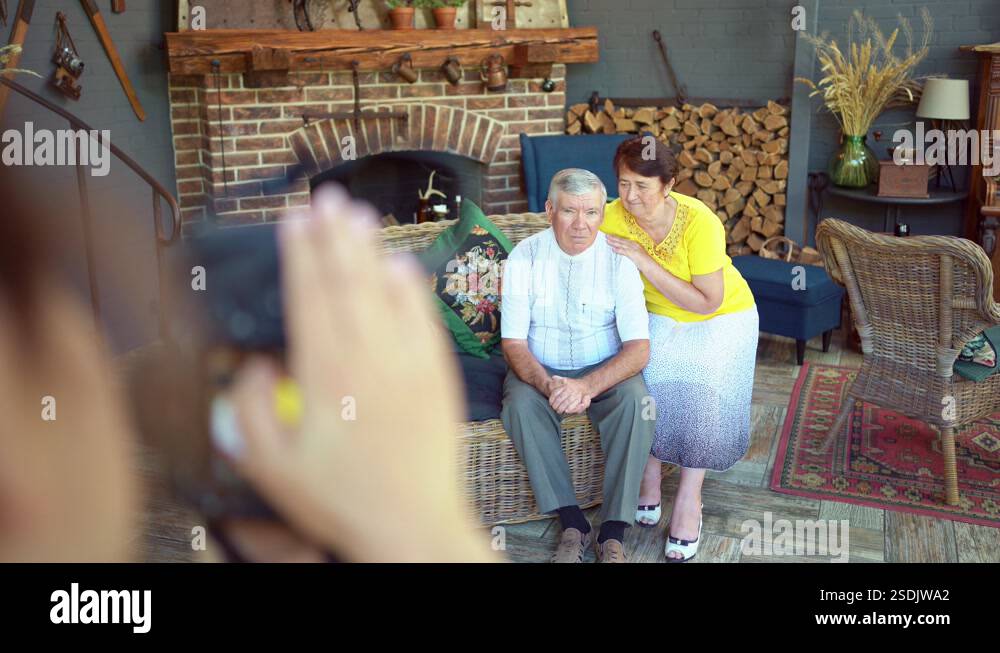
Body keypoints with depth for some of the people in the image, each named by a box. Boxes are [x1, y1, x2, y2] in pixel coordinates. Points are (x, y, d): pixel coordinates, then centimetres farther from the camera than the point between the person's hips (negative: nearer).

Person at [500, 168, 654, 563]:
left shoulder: (618, 258, -13)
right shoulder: (524, 257, -11)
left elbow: (638, 348, -17)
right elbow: (513, 343, -11)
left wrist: (589, 386, -35)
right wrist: (547, 385, -32)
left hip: (604, 370, 0)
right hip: (540, 369, 1)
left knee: (635, 400, -31)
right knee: (520, 404, -31)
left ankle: (613, 532, -19)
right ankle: (572, 523, -18)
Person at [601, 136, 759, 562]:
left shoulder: (699, 221, -32)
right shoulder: (615, 216, -21)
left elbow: (708, 303, -30)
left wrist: (644, 262, -35)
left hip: (721, 319, -2)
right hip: (658, 318, 3)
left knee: (704, 398, -16)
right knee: (649, 386, -18)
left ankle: (688, 499, 3)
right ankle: (649, 483, 3)